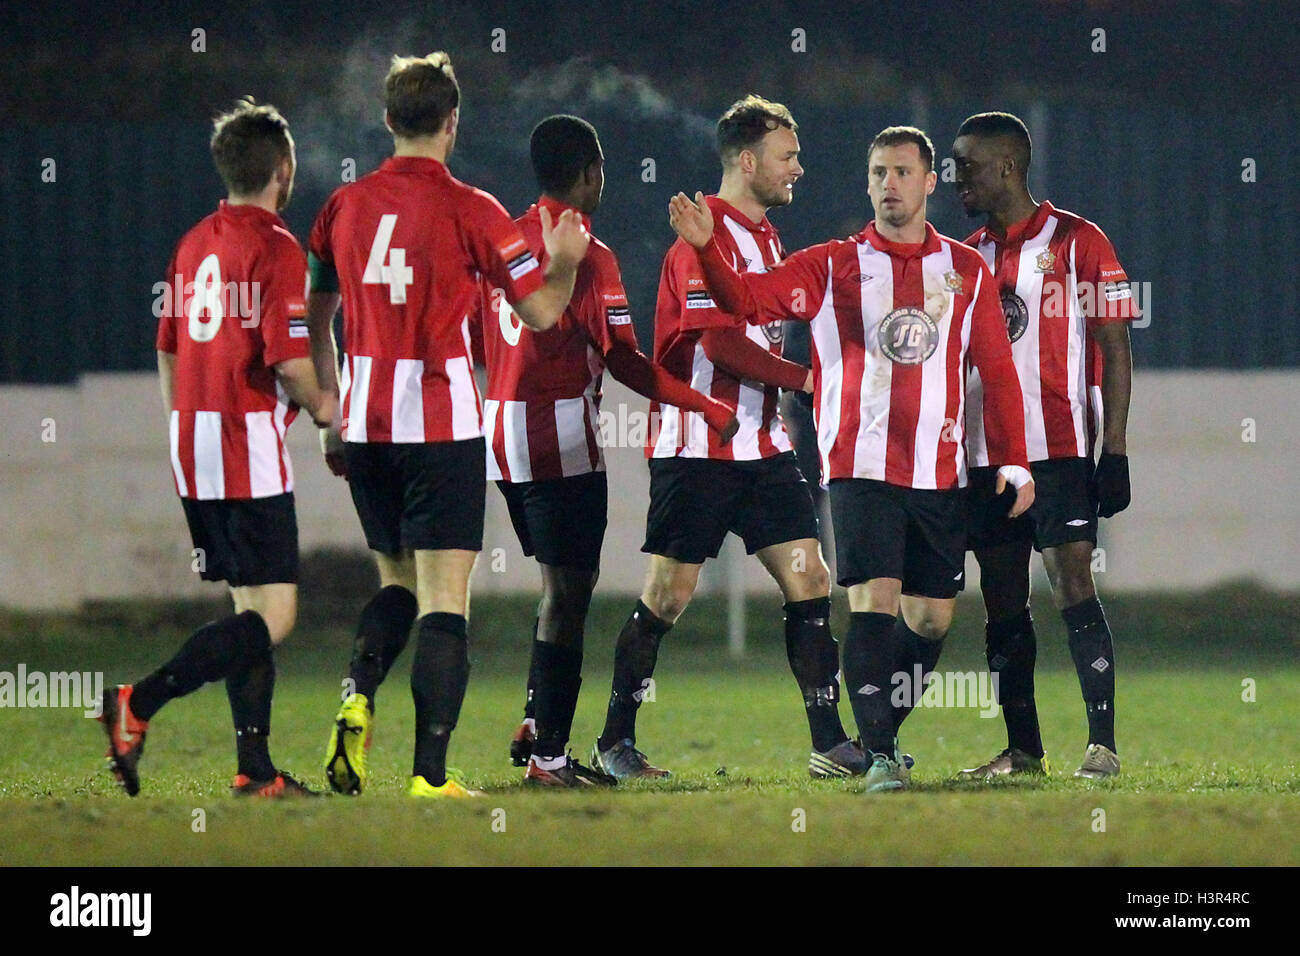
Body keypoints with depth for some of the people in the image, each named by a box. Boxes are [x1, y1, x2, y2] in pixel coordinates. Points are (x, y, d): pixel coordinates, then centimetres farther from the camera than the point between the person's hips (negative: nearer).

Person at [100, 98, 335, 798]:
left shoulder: (194, 244, 13)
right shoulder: (276, 248, -12)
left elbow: (167, 351, 18)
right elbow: (288, 359, -18)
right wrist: (319, 406, 2)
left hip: (192, 448, 8)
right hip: (249, 445, -8)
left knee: (249, 607, 12)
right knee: (272, 616, -7)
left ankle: (254, 767, 8)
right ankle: (137, 704, -19)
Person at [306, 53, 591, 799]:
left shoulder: (345, 206, 6)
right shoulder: (470, 210, -8)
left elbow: (315, 321, 15)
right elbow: (542, 310, -4)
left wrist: (332, 419, 24)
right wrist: (567, 261, 17)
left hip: (365, 426, 5)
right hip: (442, 427, -5)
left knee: (397, 581, 22)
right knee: (445, 598, -3)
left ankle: (359, 697, -4)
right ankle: (431, 774, -10)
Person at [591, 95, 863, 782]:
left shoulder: (764, 237, 17)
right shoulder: (704, 234, -12)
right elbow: (720, 344, -21)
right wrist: (805, 379, -17)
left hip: (760, 446, 8)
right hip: (697, 450, -8)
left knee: (809, 581, 0)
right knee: (667, 596, -3)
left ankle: (829, 744, 1)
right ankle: (615, 743, 9)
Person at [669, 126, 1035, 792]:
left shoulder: (967, 270, 11)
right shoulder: (832, 266, 6)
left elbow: (997, 371, 13)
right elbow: (749, 299, -5)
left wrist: (1013, 461, 7)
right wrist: (705, 247, -23)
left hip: (941, 474, 3)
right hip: (861, 467, -3)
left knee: (930, 618, 6)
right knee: (873, 604, -16)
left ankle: (881, 734, 25)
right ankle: (879, 758, -17)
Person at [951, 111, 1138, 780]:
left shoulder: (1076, 242, -3)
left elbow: (1114, 350, -5)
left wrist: (1115, 451, -10)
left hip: (1059, 449, -6)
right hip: (984, 456, 6)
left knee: (1072, 587, -14)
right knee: (1002, 604, 6)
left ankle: (1102, 744, -13)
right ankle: (1023, 749, 13)